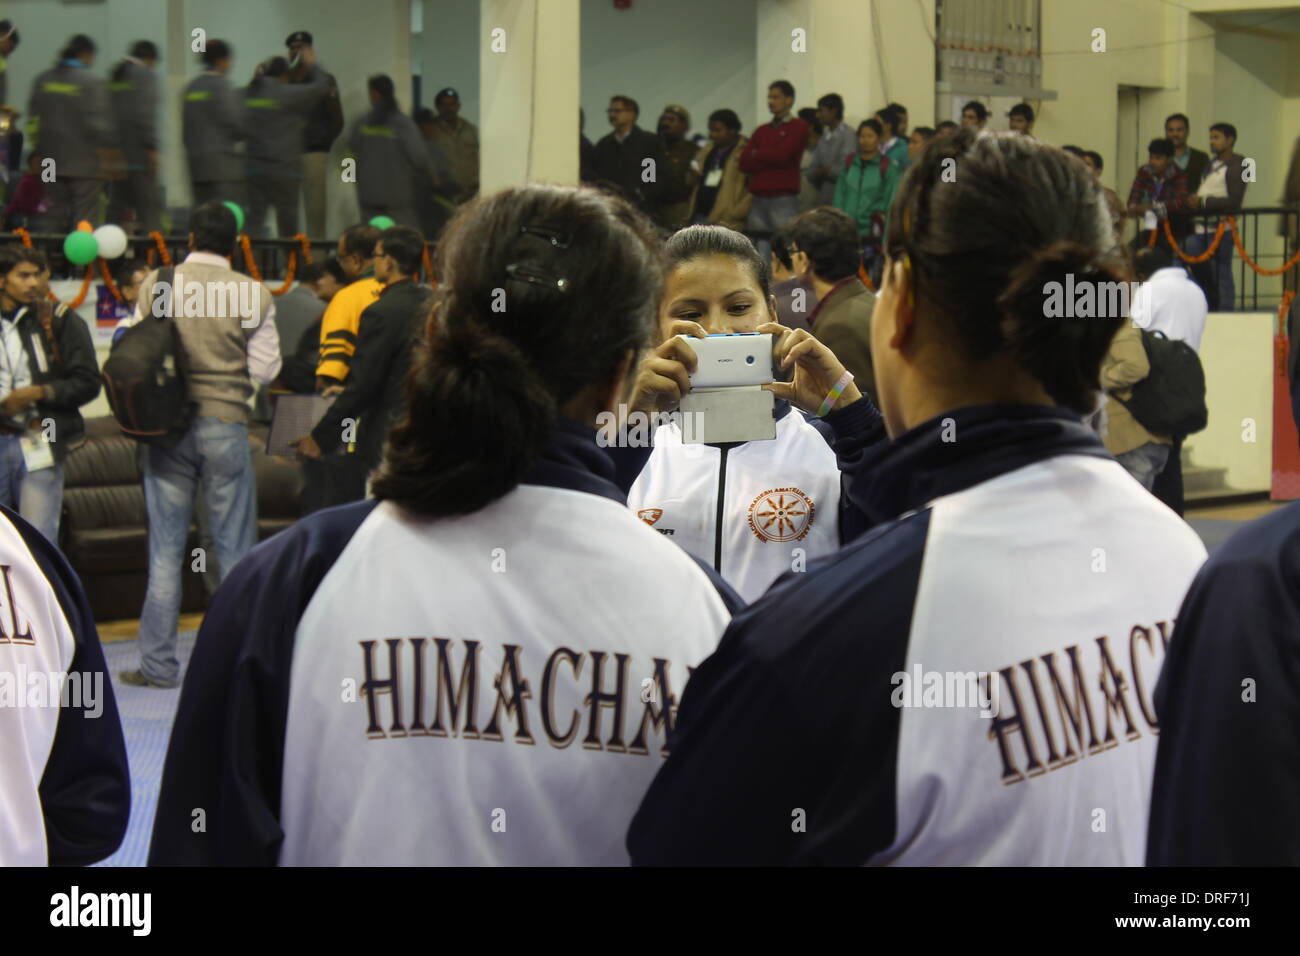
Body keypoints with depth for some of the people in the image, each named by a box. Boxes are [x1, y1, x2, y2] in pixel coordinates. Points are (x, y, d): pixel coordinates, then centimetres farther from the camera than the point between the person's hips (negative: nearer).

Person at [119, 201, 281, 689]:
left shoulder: (157, 285, -2)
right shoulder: (254, 295, -5)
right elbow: (265, 369, -4)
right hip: (225, 427, -1)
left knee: (165, 547, 7)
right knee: (235, 548, 6)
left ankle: (158, 663, 9)